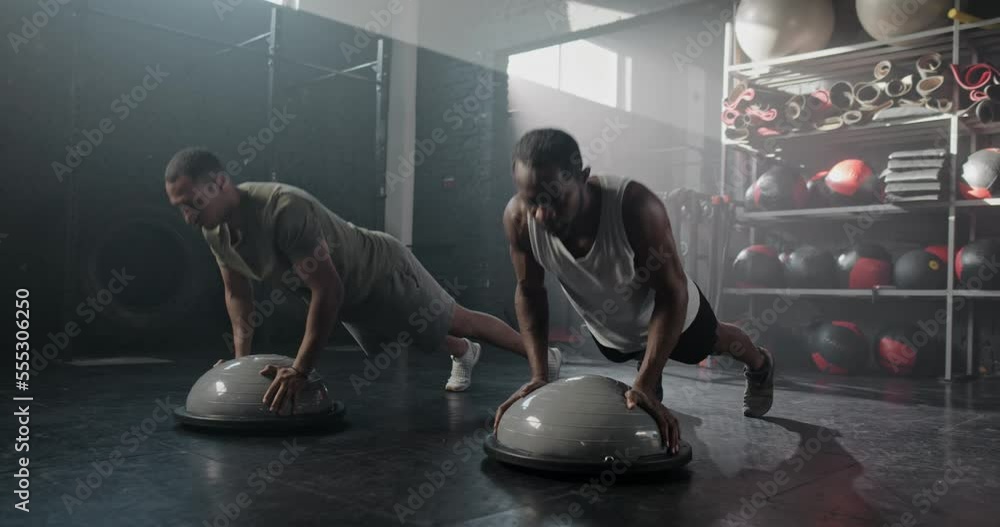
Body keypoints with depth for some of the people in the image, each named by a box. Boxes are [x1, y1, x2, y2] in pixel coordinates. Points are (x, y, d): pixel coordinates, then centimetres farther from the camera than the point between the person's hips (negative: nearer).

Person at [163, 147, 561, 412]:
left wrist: (299, 370, -37)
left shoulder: (285, 210, -41)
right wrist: (241, 360, -7)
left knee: (456, 321, 8)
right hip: (349, 300, 8)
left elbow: (327, 291, -39)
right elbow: (237, 292, 1)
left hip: (384, 271, -7)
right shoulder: (215, 230, -15)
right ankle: (463, 354, 60)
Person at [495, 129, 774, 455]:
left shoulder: (636, 207, -46)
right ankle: (646, 356, 68)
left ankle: (760, 365, 64)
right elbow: (529, 292, -19)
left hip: (667, 308, -1)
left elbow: (671, 296, -36)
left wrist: (644, 385, -41)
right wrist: (538, 375, -27)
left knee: (708, 342, 32)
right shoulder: (517, 218, -35)